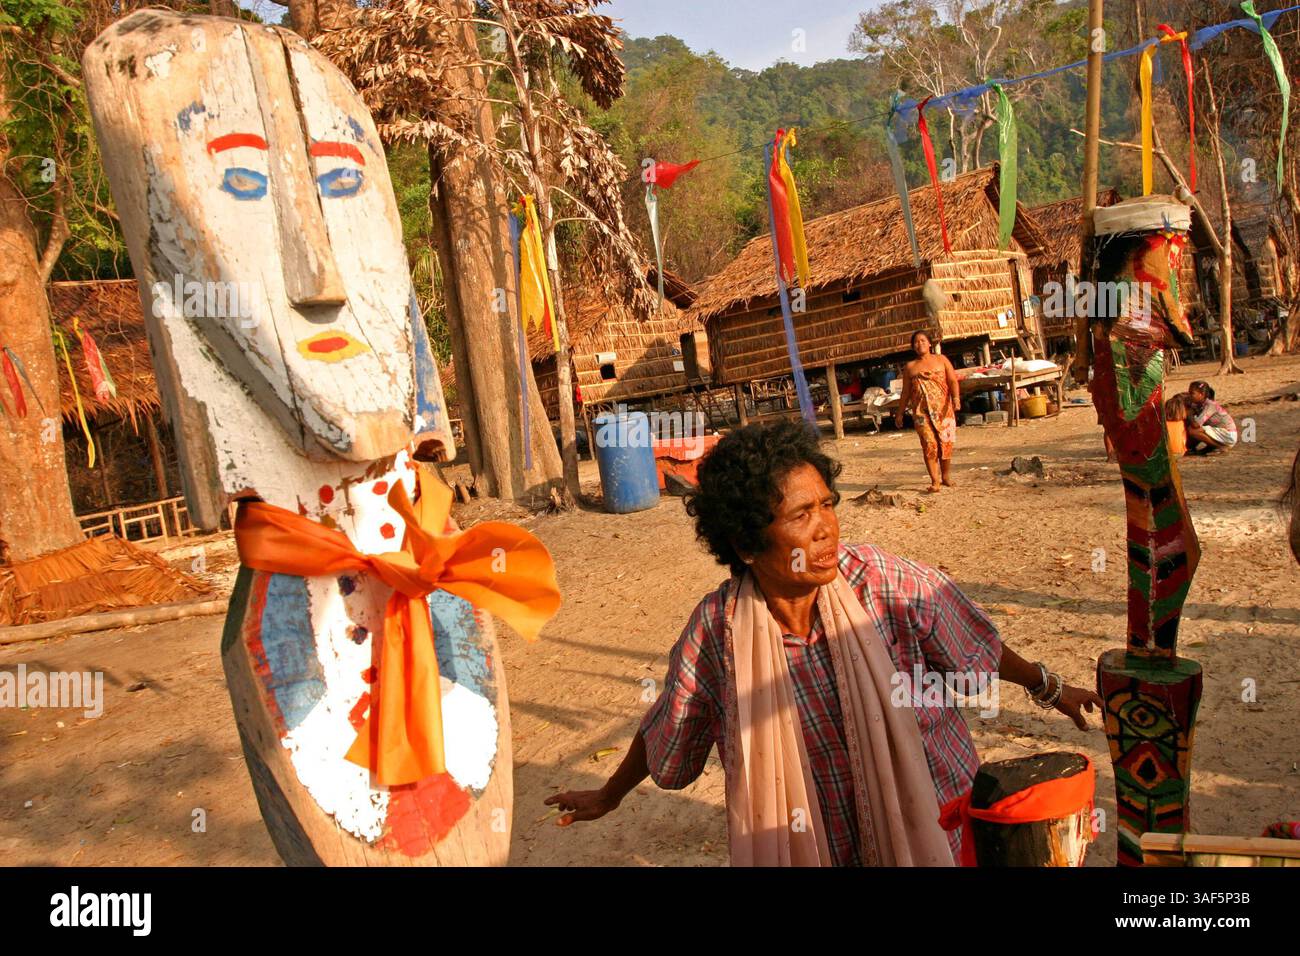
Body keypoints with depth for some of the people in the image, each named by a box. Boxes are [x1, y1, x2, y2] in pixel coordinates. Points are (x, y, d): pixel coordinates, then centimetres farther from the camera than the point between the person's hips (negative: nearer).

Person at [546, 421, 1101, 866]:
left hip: (929, 830, 0)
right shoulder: (717, 628, -19)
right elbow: (666, 729, -1)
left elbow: (974, 643, -4)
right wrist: (610, 795, 11)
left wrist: (1048, 689, 9)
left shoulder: (883, 582, -21)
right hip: (814, 846, 0)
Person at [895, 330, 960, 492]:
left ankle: (946, 476, 17)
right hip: (921, 410, 0)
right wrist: (899, 413, 15)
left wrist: (956, 398, -16)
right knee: (929, 444, -9)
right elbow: (905, 392, 17)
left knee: (946, 442, 1)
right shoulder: (910, 367, 13)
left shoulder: (941, 359, 10)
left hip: (943, 408, 0)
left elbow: (953, 381, 0)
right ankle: (935, 481, -9)